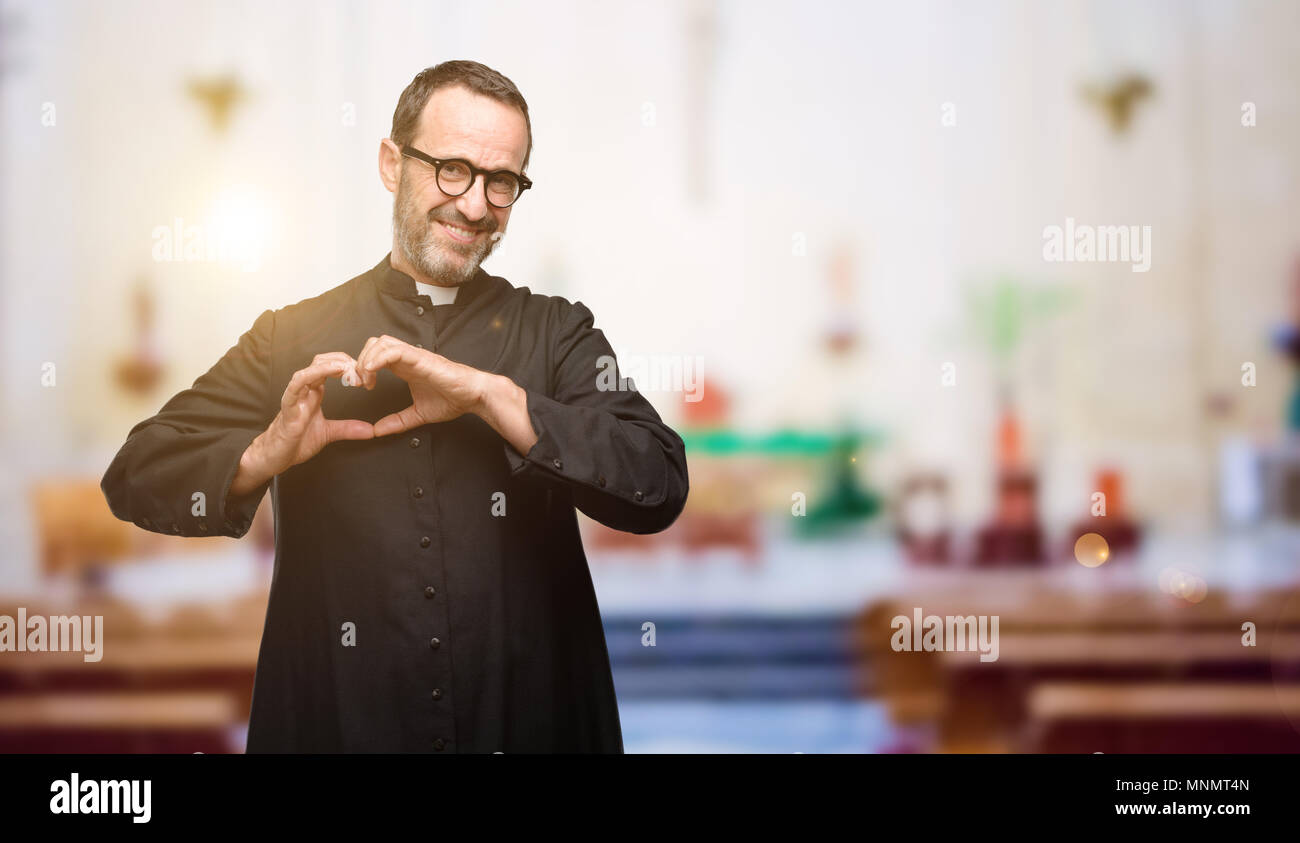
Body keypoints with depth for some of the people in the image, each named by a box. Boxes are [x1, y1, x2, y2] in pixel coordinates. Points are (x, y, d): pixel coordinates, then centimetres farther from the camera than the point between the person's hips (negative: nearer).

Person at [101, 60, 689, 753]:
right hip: (331, 723, 0)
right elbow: (135, 477, -2)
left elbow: (658, 488, -13)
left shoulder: (559, 334, 1)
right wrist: (266, 455, -21)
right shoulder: (292, 340, 3)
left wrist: (491, 394, -21)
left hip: (529, 722, 0)